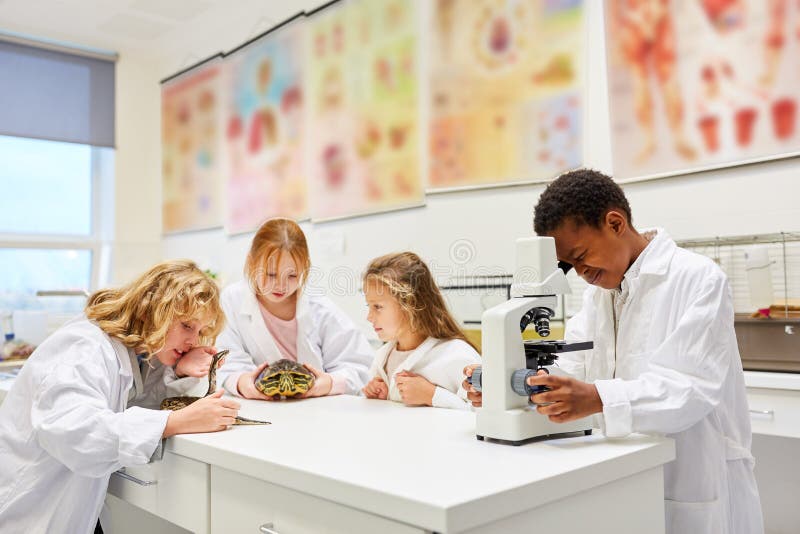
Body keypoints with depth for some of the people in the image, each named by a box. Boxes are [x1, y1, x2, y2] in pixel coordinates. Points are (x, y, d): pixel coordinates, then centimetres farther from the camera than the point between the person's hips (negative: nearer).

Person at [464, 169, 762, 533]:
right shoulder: (598, 293, 10)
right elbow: (572, 368, 1)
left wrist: (598, 399, -39)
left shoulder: (698, 279, -14)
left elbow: (692, 386, -24)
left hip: (696, 489, -6)